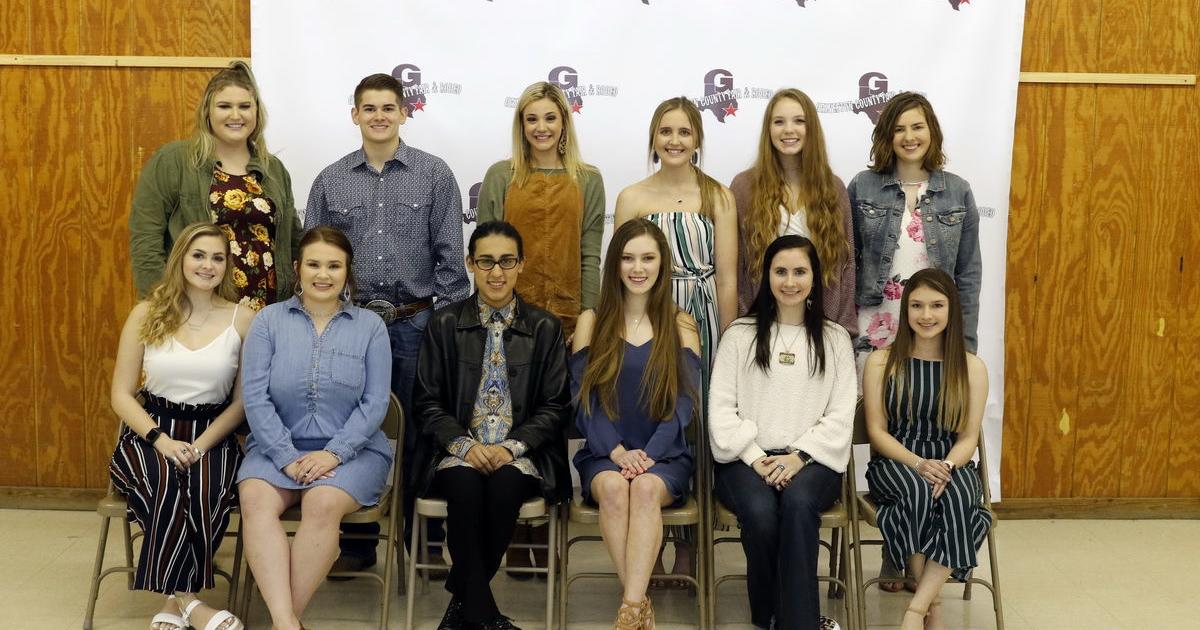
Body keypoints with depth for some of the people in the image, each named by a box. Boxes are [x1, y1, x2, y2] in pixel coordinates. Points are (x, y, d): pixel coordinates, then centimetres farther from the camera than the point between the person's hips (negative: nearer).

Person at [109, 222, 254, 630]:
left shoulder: (242, 320, 1)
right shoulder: (147, 314, 3)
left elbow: (243, 400, 2)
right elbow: (121, 395, 3)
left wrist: (202, 445, -14)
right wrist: (160, 439, -13)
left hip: (212, 435, 0)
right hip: (150, 432, 0)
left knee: (206, 490, -34)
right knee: (169, 484, -34)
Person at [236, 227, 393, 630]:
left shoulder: (370, 326, 5)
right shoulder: (268, 320, 6)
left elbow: (375, 403, -1)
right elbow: (255, 396, -3)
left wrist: (334, 453, -14)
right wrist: (287, 458, -13)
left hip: (350, 449, -1)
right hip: (279, 446, 1)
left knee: (323, 504, -32)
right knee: (255, 500, -29)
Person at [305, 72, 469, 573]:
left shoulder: (434, 174, 3)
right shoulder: (330, 181, 9)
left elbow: (450, 254, 1)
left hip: (416, 321, -2)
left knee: (419, 434, 4)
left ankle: (426, 541, 16)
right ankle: (356, 543, 17)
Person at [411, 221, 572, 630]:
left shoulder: (545, 328, 10)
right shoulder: (444, 325, 10)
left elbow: (554, 406, 6)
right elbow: (427, 402, 7)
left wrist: (512, 446, -10)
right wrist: (464, 444, -11)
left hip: (521, 454, 0)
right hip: (458, 450, 0)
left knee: (505, 486, -33)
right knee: (465, 486, -34)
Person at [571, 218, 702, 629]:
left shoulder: (681, 325, 8)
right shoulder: (592, 322, 9)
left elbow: (684, 402, 0)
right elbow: (583, 399, 1)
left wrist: (648, 453, -16)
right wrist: (617, 451, -15)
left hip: (664, 456, 0)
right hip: (604, 455, 1)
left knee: (646, 489, -34)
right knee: (613, 487, -33)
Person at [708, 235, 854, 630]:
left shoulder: (834, 339, 13)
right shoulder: (740, 335, 11)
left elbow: (840, 415, 5)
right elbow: (721, 409, 3)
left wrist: (799, 455, -10)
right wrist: (755, 458, -11)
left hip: (811, 459, 0)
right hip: (746, 459, 0)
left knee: (798, 502, -35)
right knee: (760, 512, -33)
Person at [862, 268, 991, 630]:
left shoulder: (972, 367, 7)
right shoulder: (881, 362, 3)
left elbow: (968, 437, 3)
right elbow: (877, 431, -1)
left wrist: (946, 468, -20)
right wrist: (918, 464, -19)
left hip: (951, 465, 1)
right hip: (895, 463, -1)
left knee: (958, 497, -36)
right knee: (917, 493, -37)